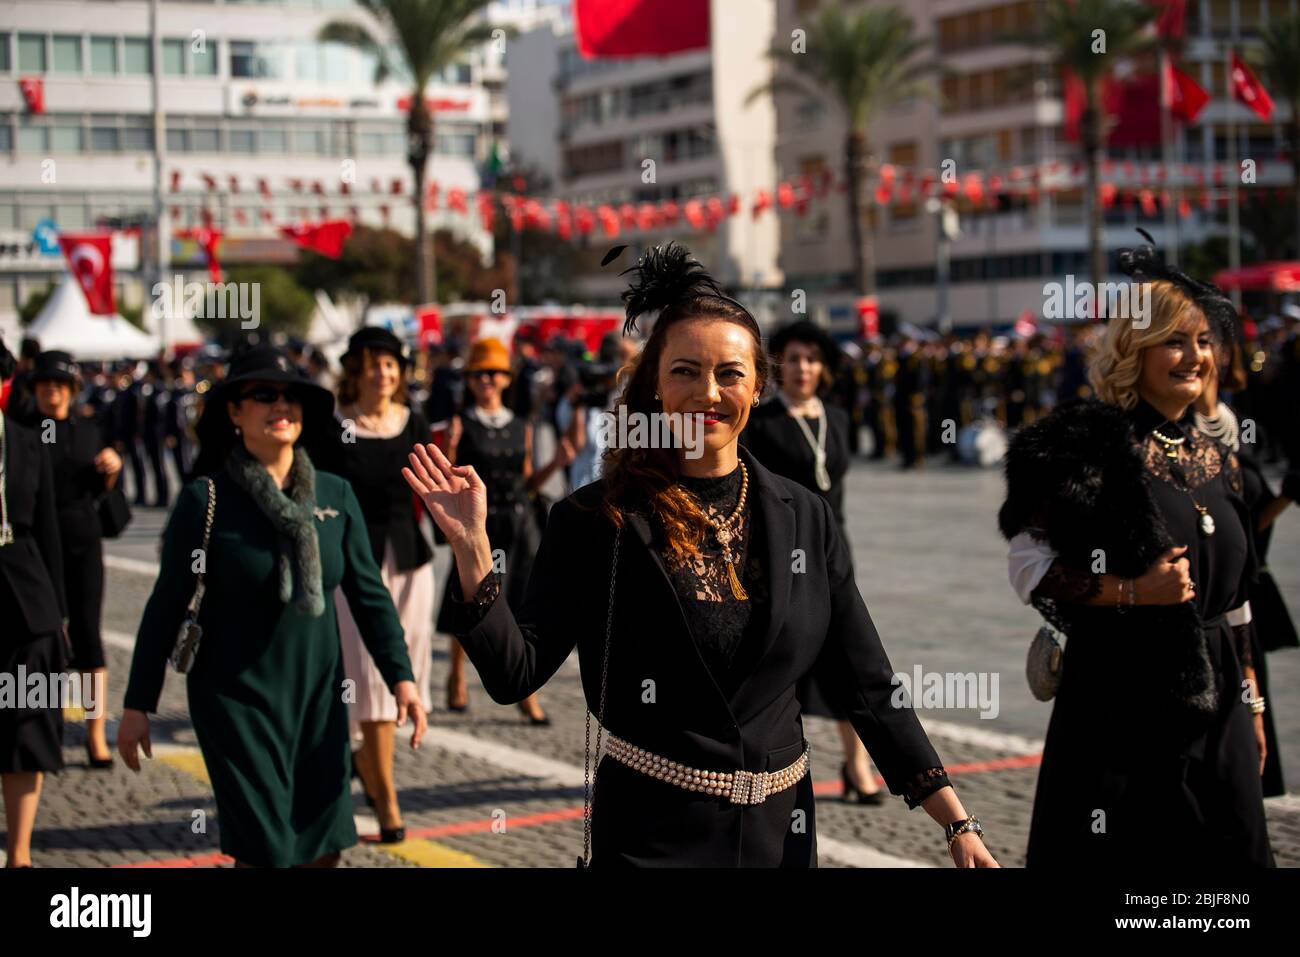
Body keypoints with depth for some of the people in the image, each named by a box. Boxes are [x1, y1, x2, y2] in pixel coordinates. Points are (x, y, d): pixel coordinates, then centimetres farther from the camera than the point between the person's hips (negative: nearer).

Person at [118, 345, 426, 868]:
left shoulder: (335, 495, 1)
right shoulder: (206, 500, -9)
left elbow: (369, 594, 6)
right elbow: (166, 607, -4)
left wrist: (401, 676, -2)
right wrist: (137, 705, -3)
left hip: (318, 696, 4)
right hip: (236, 699, -4)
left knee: (323, 847, 6)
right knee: (266, 850, -9)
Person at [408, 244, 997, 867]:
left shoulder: (805, 518, 2)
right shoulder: (596, 519, -7)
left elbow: (870, 688, 4)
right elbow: (515, 674, -10)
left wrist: (957, 824, -1)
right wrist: (471, 546, -23)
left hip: (780, 829, 3)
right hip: (651, 835, -3)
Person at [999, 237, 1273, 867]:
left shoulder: (1215, 460, 11)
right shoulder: (1092, 445, -8)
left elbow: (1234, 598, 16)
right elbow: (1029, 566, -10)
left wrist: (1251, 702, 16)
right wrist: (1133, 591, -18)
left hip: (1214, 705, 6)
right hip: (1120, 699, -6)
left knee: (1224, 849, 7)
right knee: (1115, 854, -2)